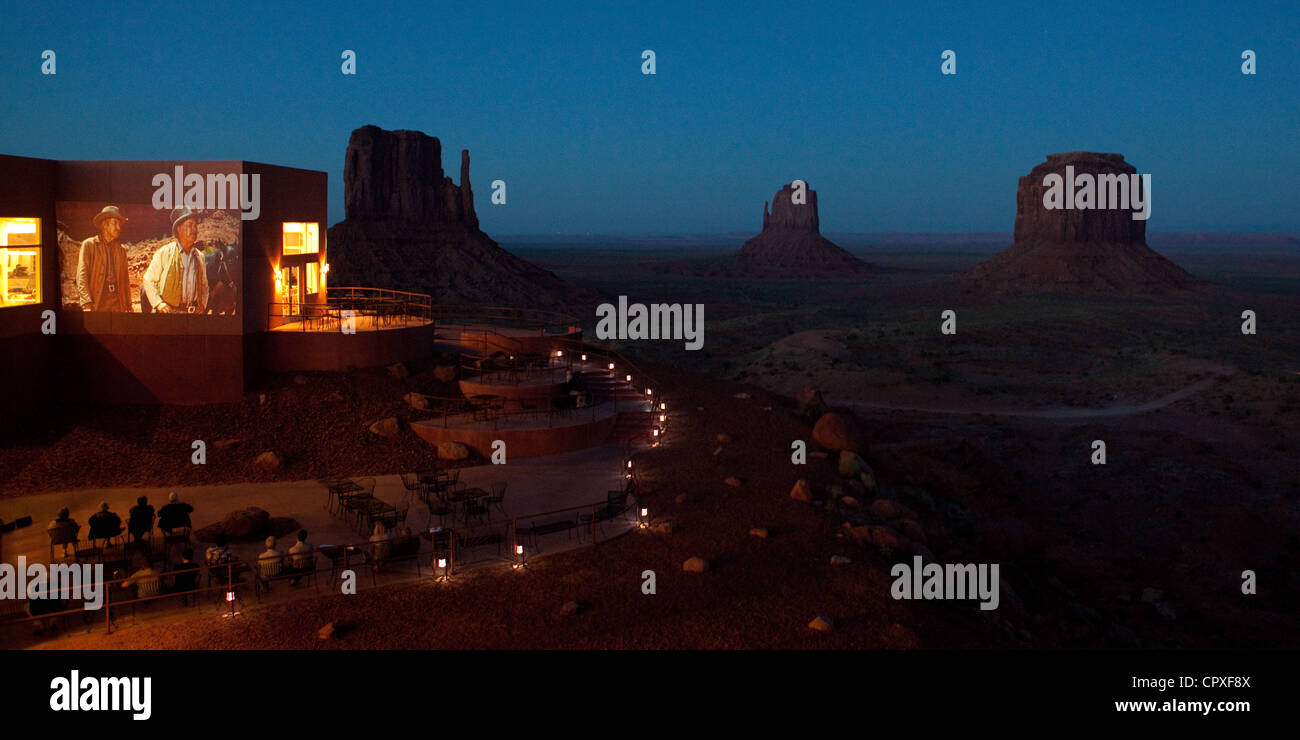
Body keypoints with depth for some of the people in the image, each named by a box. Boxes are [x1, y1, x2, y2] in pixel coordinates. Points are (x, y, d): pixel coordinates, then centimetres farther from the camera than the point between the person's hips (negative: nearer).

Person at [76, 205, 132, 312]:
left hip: (118, 303, 4)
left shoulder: (121, 249, 18)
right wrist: (86, 305, -15)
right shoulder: (89, 244, 5)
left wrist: (129, 307, 11)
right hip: (97, 302, -4)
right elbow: (81, 276, -4)